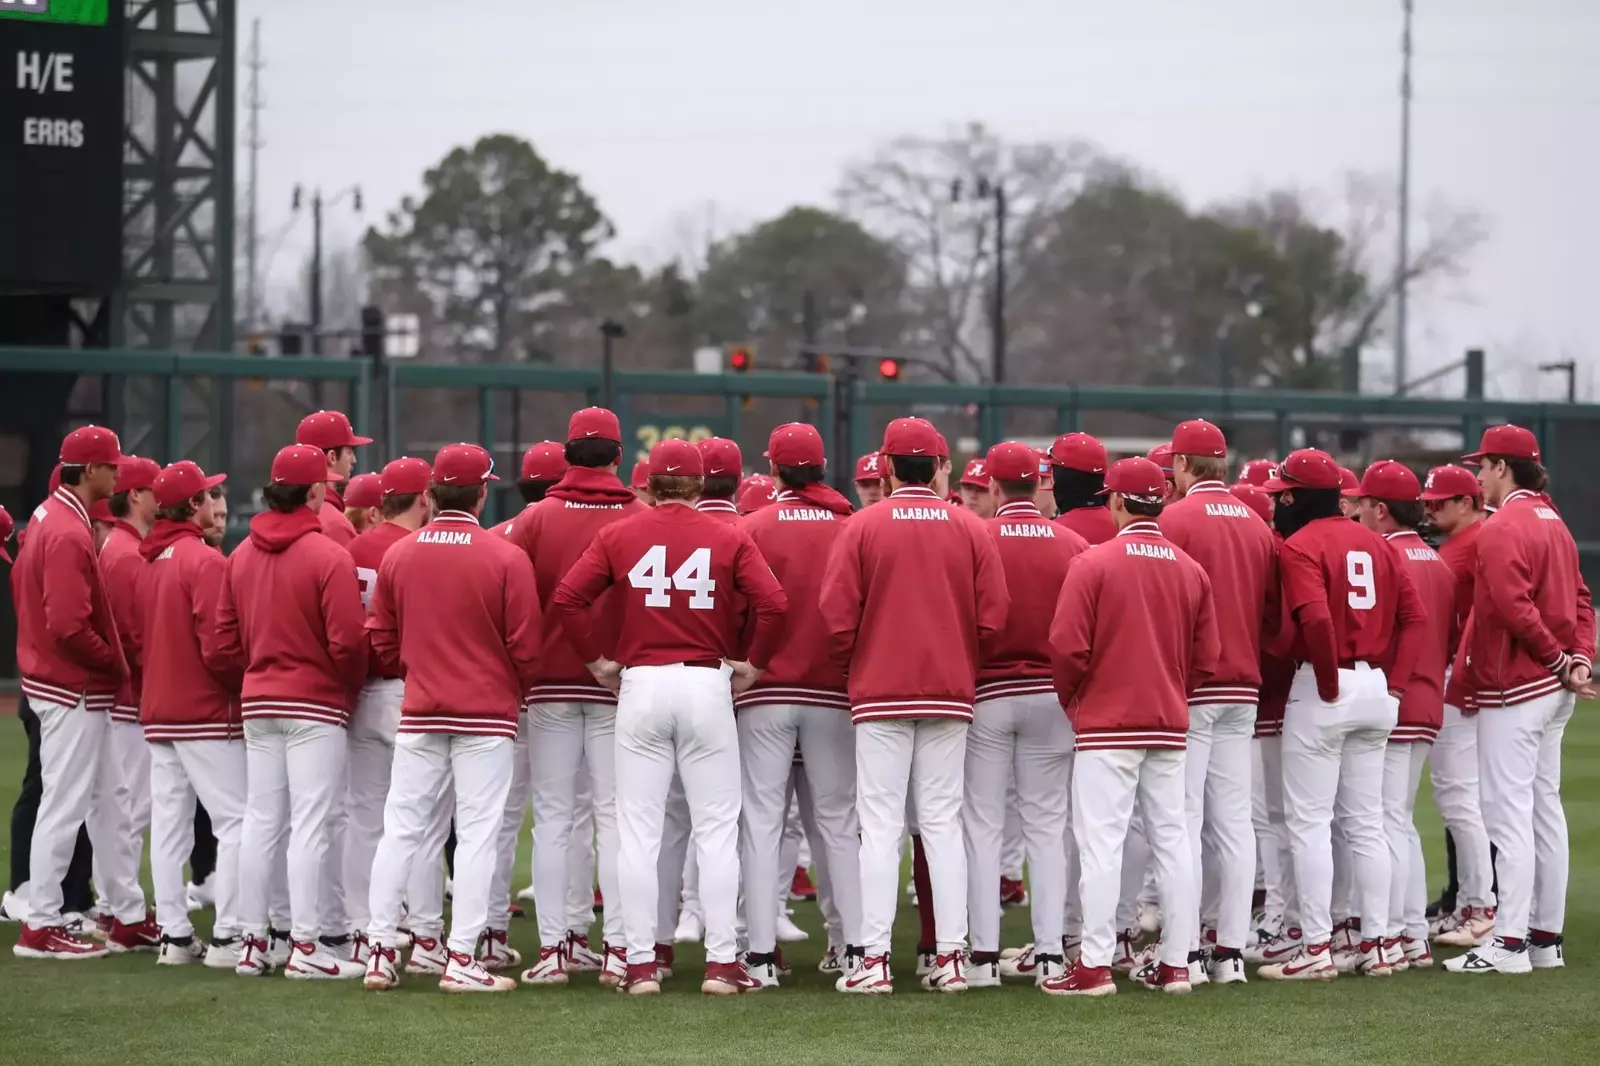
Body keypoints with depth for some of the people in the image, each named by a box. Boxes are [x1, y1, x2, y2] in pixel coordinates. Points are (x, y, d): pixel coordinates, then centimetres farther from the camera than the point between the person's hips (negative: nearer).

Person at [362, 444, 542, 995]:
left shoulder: (398, 555, 2)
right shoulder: (506, 558, -10)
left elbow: (382, 639, 8)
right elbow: (524, 646, -7)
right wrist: (516, 691, 12)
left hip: (419, 713, 4)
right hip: (486, 714, -3)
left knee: (400, 828, 8)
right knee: (478, 832, -1)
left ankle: (380, 950, 8)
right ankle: (462, 959, -4)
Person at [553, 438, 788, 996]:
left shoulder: (618, 535, 3)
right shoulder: (728, 538, 1)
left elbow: (568, 597, -5)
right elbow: (774, 604, -10)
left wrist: (597, 660, 4)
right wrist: (754, 663, 2)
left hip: (641, 684, 1)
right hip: (707, 684, -1)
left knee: (638, 830, 4)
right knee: (717, 829, 4)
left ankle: (641, 964, 3)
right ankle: (721, 962, 0)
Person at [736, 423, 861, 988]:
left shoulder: (753, 528, -7)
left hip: (766, 693, -2)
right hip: (834, 692, 2)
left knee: (762, 819, 2)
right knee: (839, 819, 11)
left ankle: (762, 952, -1)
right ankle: (856, 945, 9)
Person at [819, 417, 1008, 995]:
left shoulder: (863, 526, -4)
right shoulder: (970, 529, 1)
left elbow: (836, 616, -7)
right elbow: (992, 617, -2)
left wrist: (856, 669, 9)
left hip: (880, 691, -2)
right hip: (950, 691, 2)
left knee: (880, 826, -1)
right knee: (943, 822, 7)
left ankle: (873, 959, -4)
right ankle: (951, 957, 5)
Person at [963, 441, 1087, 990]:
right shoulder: (1073, 546, -2)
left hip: (988, 692, -2)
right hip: (1053, 696, 2)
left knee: (982, 825, 4)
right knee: (1047, 825, 9)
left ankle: (984, 955, 1)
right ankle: (1050, 953, 7)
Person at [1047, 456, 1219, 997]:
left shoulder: (1093, 563, -10)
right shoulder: (1191, 571, 5)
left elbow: (1068, 647, -12)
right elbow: (1205, 659, 7)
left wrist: (1070, 699, 5)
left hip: (1107, 724, -5)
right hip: (1170, 724, 5)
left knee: (1101, 841, -4)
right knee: (1171, 840, 9)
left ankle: (1095, 966, -6)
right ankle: (1175, 963, 11)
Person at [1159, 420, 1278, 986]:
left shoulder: (1176, 519, -11)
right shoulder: (1258, 525, 8)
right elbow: (1272, 613, 11)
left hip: (1189, 687, -6)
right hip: (1243, 687, 6)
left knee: (1184, 817, -4)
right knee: (1233, 819, 8)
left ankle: (1185, 953, -6)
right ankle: (1231, 950, 9)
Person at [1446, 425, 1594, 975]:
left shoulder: (1503, 528, -15)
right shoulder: (1554, 523, 15)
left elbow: (1515, 609, -23)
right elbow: (1580, 600, 12)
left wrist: (1560, 662, -14)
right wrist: (1579, 660, 1)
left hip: (1513, 689, -10)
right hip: (1553, 689, 10)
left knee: (1509, 813, -9)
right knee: (1545, 809, 13)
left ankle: (1510, 943, -10)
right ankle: (1547, 936, 17)